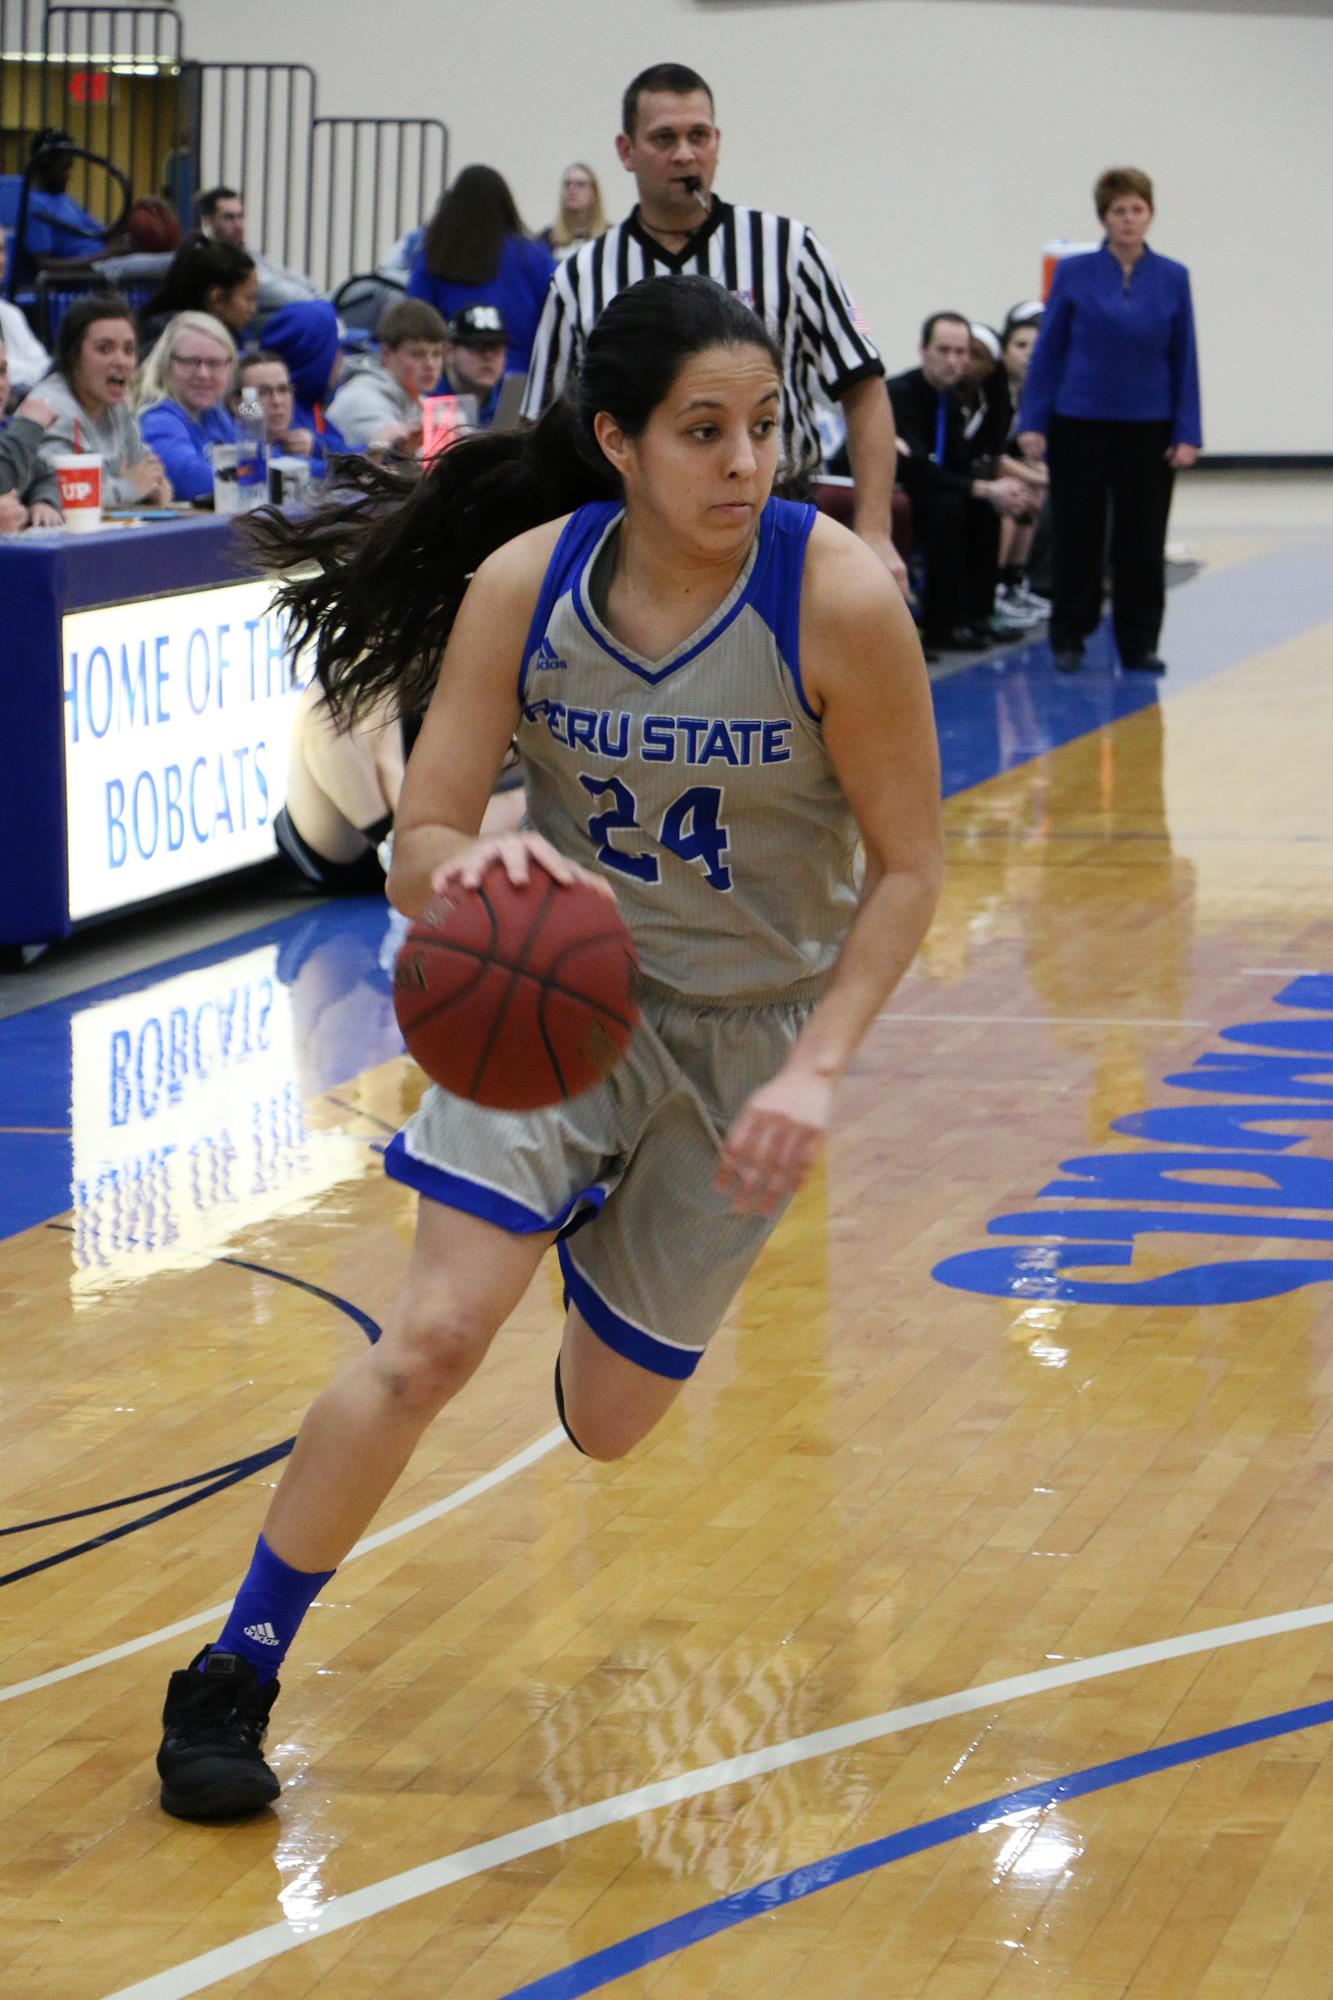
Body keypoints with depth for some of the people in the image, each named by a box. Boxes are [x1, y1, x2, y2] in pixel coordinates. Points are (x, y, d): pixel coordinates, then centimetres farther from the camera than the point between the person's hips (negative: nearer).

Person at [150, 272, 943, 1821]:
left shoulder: (836, 598, -23)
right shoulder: (523, 585, -18)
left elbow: (906, 867, -13)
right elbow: (416, 849, -15)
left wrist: (816, 1069, -23)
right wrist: (472, 863, -39)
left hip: (749, 1023, 0)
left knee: (604, 1424, 10)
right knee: (435, 1337, -20)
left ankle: (616, 1234, 50)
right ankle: (233, 1676, -4)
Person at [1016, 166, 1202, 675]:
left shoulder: (1172, 279, 2)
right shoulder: (1074, 274, -1)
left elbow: (1185, 361, 4)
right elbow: (1047, 351, 0)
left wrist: (1187, 433, -2)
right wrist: (1032, 422, -5)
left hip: (1148, 428, 1)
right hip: (1080, 423, -1)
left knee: (1142, 539, 4)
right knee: (1076, 536, 4)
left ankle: (1139, 643, 13)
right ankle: (1068, 639, 14)